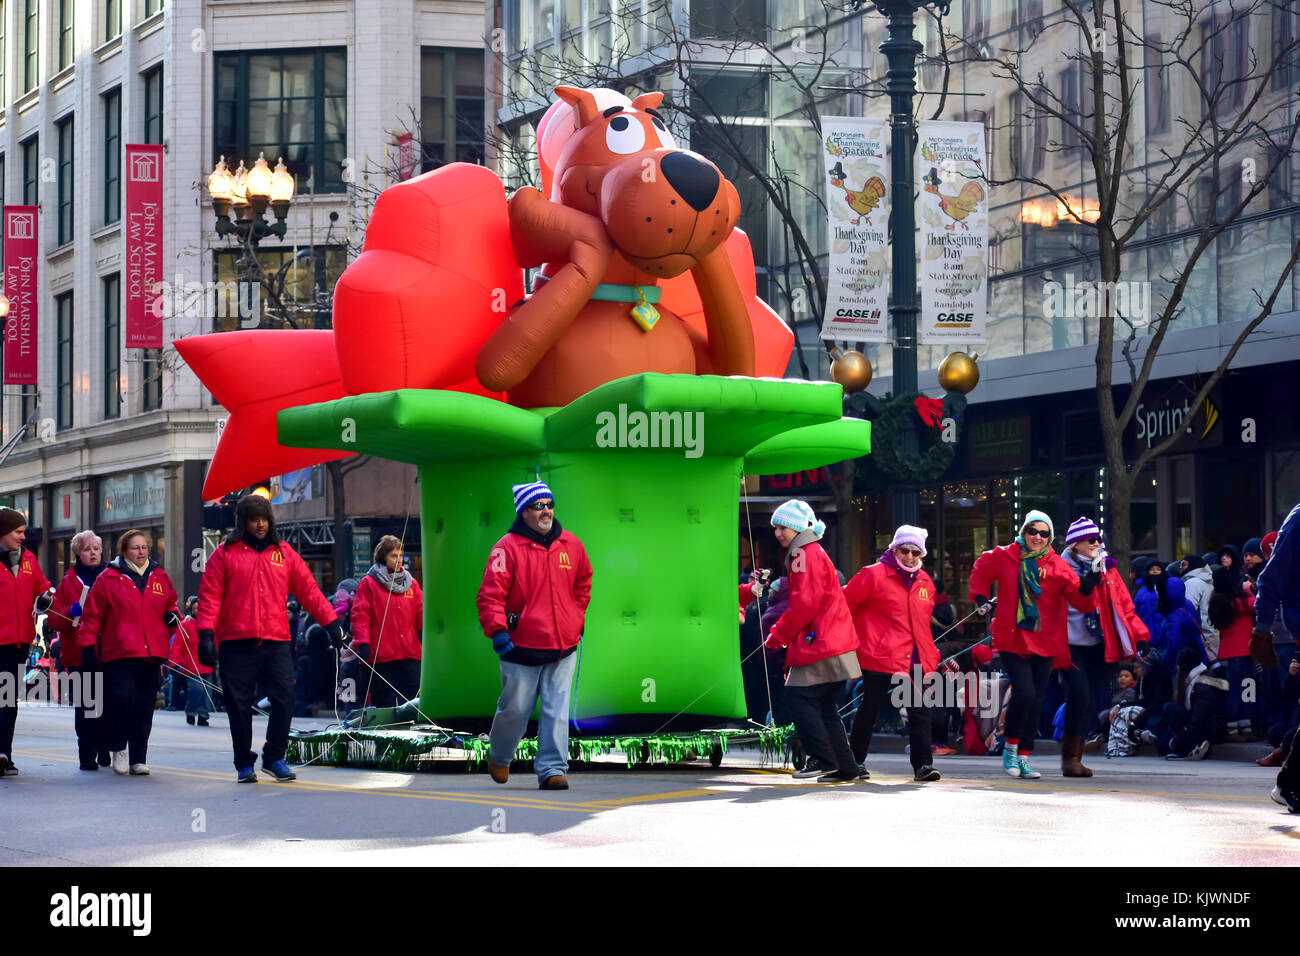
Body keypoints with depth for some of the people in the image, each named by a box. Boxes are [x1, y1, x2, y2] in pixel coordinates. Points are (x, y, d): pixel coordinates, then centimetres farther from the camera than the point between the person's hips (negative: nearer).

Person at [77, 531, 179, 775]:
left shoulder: (160, 578, 14)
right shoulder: (108, 579, 4)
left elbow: (170, 605, 28)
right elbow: (93, 615, 5)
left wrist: (173, 616, 5)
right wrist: (89, 644, -1)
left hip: (152, 654, 3)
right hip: (119, 653, -3)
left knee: (145, 706, 1)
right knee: (123, 698, -16)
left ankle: (138, 759, 9)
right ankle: (118, 748, 5)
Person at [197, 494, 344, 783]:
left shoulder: (283, 553, 13)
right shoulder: (226, 553, 5)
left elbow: (308, 591, 14)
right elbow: (210, 596, 1)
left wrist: (332, 623, 9)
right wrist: (206, 634, -9)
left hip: (277, 642, 2)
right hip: (236, 644, -2)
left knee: (284, 699, -7)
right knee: (239, 706, 2)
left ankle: (274, 757, 9)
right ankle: (244, 764, 14)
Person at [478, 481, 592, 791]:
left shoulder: (570, 545, 8)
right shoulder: (508, 548, -7)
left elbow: (583, 583, 26)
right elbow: (490, 594, -10)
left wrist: (577, 620, 20)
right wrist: (497, 630, -21)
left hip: (563, 647, 4)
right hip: (521, 647, -3)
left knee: (557, 710, -3)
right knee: (516, 709, 6)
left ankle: (552, 769, -1)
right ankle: (499, 756, 31)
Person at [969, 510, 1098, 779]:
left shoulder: (1057, 566, 2)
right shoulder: (1004, 557, 1)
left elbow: (1080, 600, -4)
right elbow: (981, 571, 21)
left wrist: (1088, 584, -23)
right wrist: (980, 597, 10)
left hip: (1044, 643, 2)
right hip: (1012, 639, -2)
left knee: (1035, 702, 3)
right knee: (1024, 694, -16)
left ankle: (1024, 757, 14)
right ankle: (1010, 748, 5)